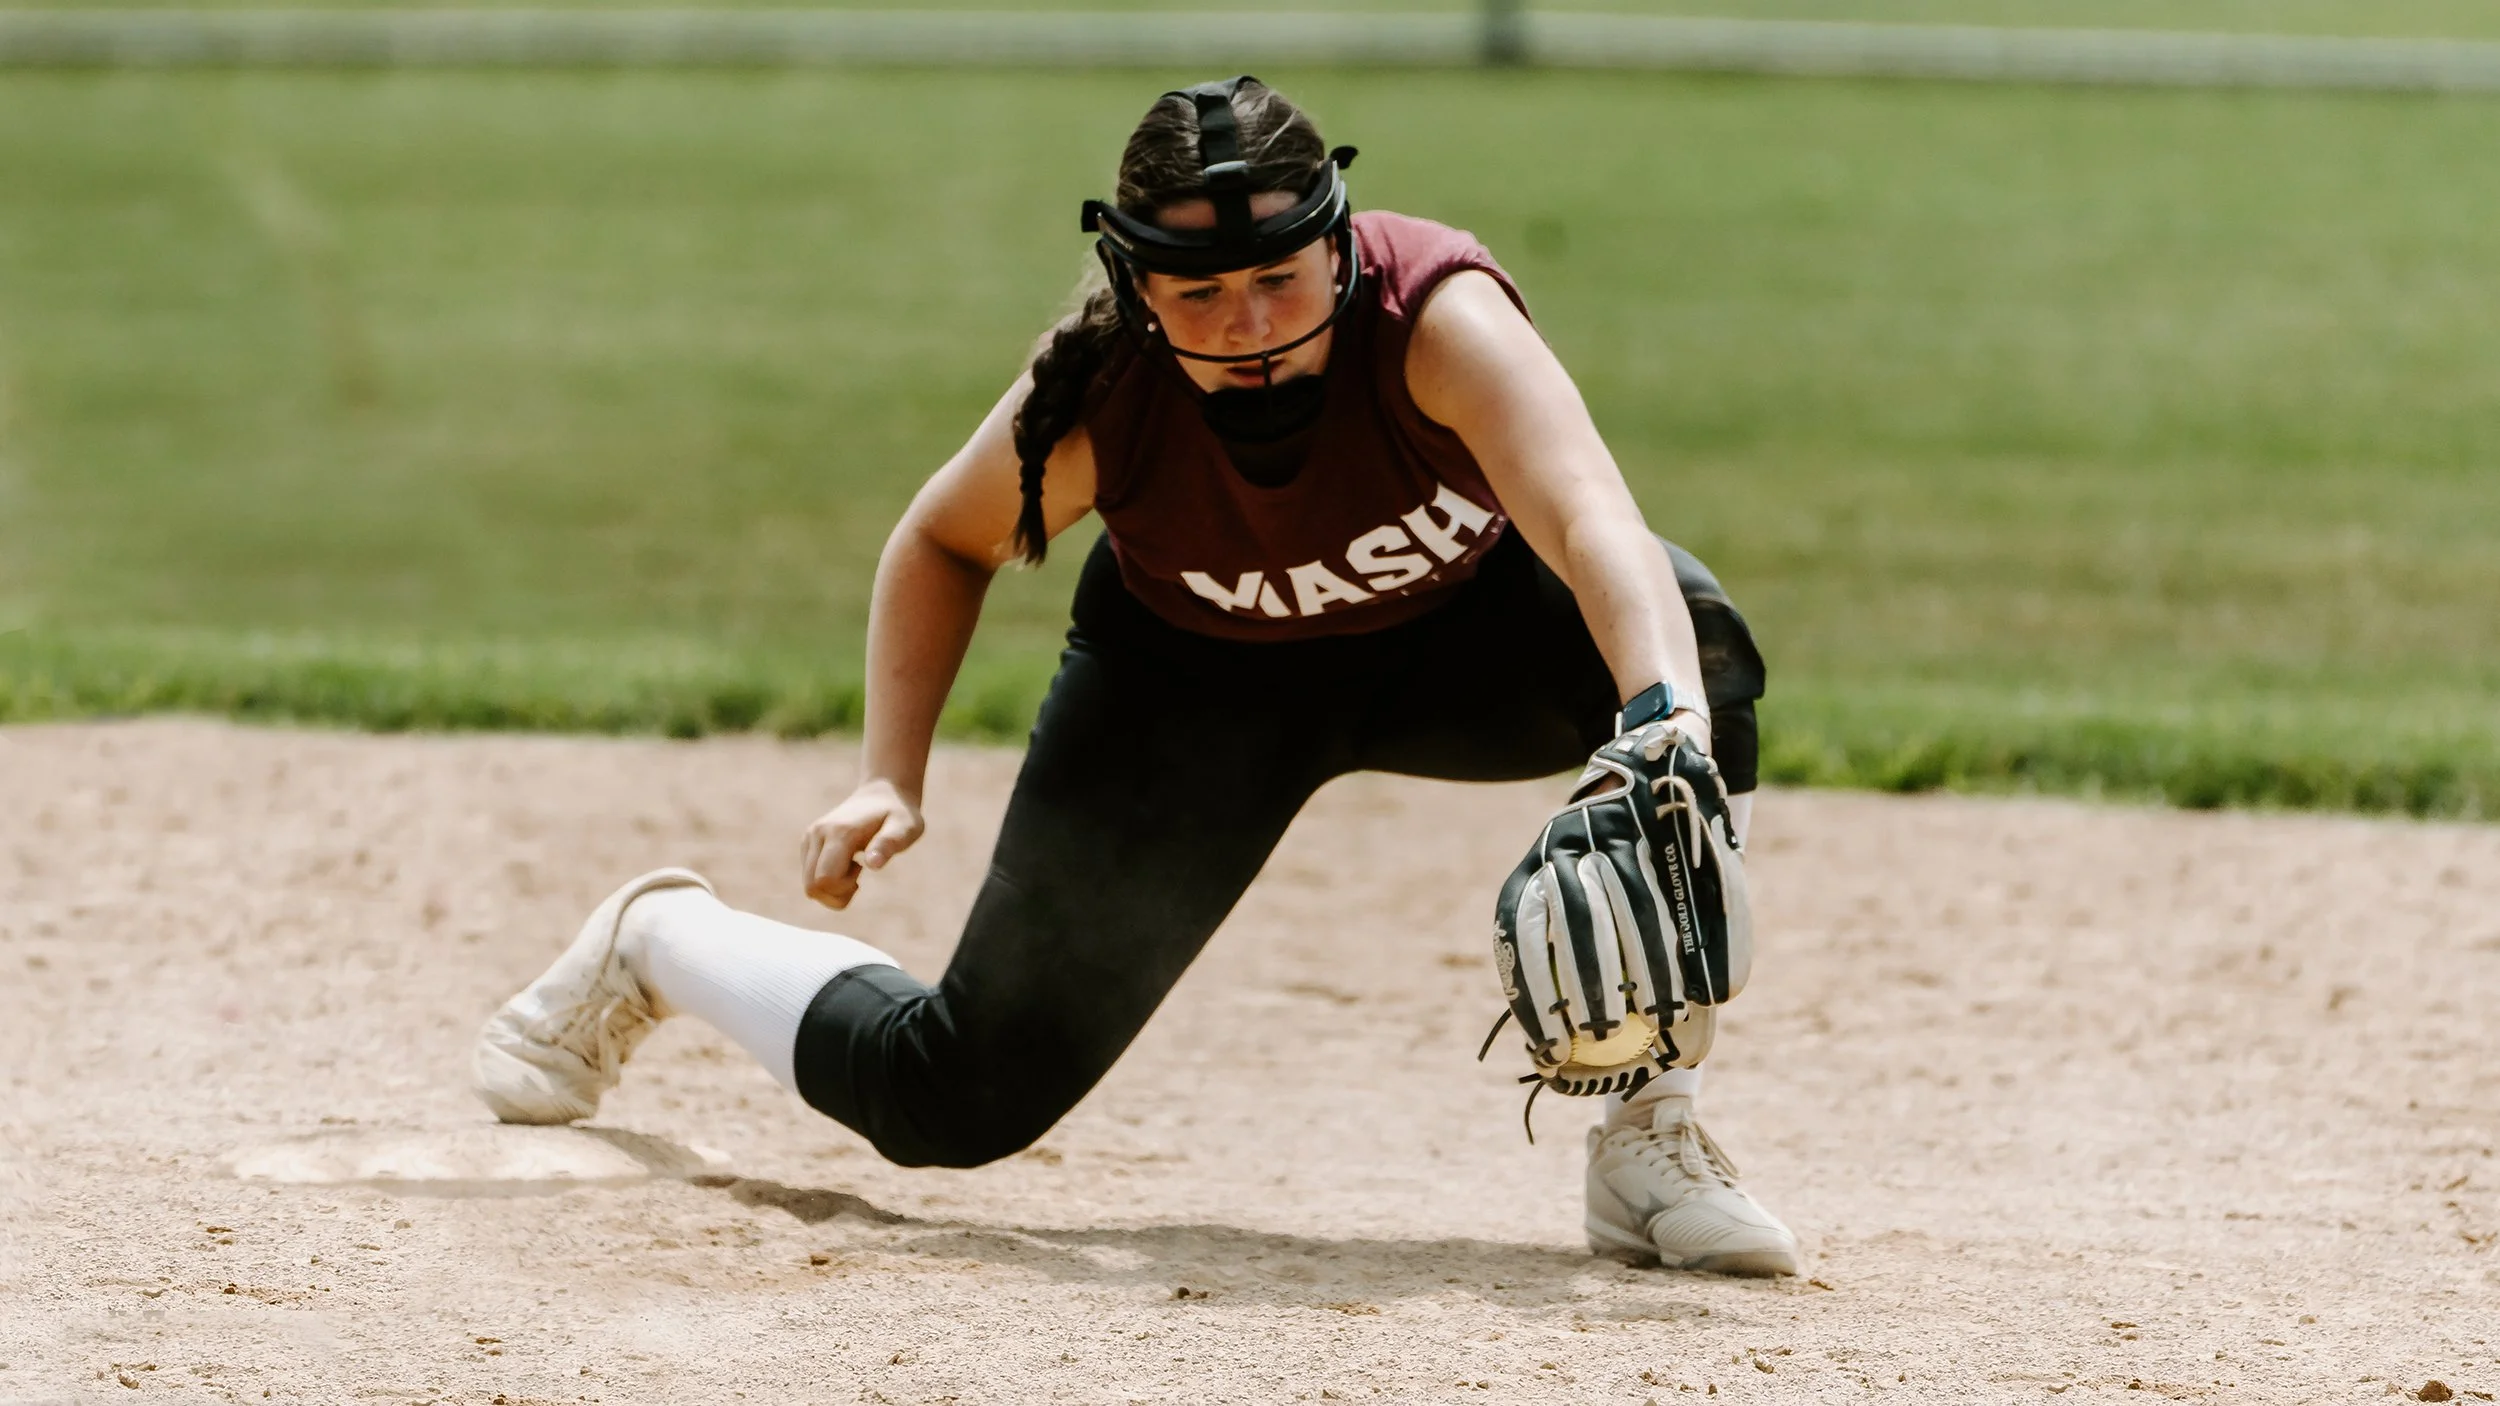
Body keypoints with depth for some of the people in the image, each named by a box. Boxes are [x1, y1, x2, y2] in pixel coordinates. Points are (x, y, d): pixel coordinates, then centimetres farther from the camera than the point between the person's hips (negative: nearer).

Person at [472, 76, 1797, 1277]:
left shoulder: (1438, 314, -37)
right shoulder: (1095, 400, -29)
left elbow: (1587, 518, -54)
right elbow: (944, 542, -6)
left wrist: (1673, 726, -72)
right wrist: (889, 782, -17)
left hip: (1458, 635, 0)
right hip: (1199, 681, 0)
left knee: (1688, 634, -35)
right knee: (957, 1100, -3)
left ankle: (1651, 1138, -24)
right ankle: (660, 941, 30)